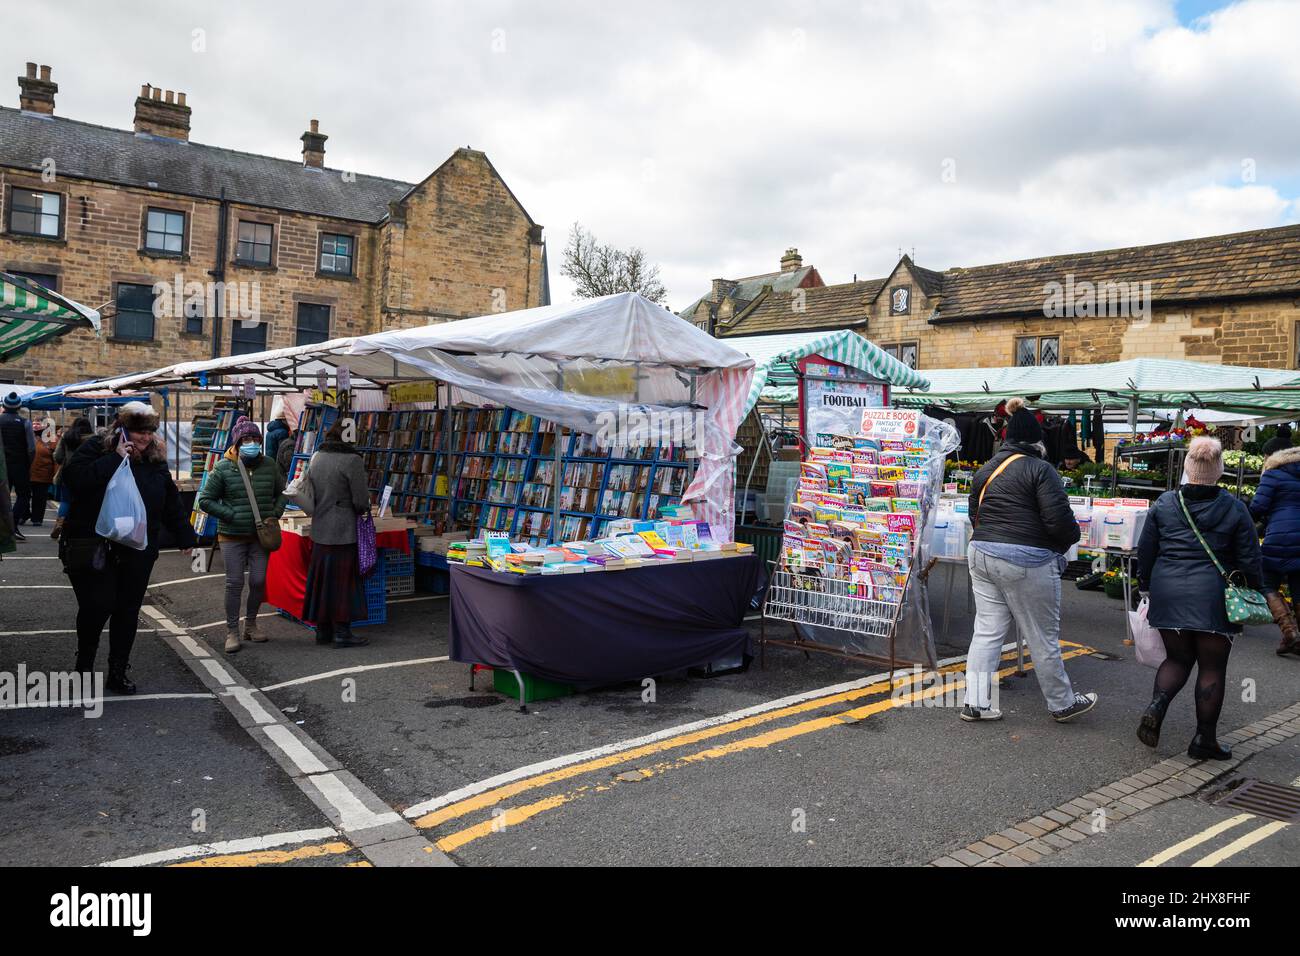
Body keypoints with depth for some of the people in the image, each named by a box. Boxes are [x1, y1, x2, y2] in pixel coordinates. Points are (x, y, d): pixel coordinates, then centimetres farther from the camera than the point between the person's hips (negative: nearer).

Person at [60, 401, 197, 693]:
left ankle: (118, 672, 18)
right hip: (94, 546, -4)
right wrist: (115, 458, -22)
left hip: (138, 550, 4)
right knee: (98, 605, -9)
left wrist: (185, 536, 13)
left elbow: (171, 502, 14)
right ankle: (84, 663, 18)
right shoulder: (96, 447, -4)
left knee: (128, 611, 6)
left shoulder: (155, 458, 9)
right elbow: (74, 478, -21)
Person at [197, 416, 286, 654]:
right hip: (232, 536, -3)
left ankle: (251, 625, 25)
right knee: (234, 583, -1)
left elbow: (281, 493, 17)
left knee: (259, 581, 6)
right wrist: (231, 515, -12)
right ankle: (232, 632, 10)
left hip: (261, 535, 3)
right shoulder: (223, 468, -6)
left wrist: (275, 513, 0)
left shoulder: (269, 466, 3)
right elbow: (205, 500, -2)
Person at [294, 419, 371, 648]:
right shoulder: (352, 460, -16)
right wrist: (362, 509, 7)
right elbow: (361, 500, -13)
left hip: (319, 530, 7)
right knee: (344, 580, 1)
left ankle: (322, 630, 22)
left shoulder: (316, 457, 6)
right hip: (343, 532, -7)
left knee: (322, 579, 13)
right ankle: (342, 632, 6)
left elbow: (308, 495, 12)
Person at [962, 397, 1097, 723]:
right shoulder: (1040, 469, -10)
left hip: (981, 553, 6)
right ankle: (1062, 703, 24)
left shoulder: (985, 470, 11)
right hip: (1026, 562, -6)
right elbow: (1059, 519, -15)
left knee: (987, 631, 11)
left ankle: (976, 703, 11)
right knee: (1044, 638, 8)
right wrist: (1072, 537, 4)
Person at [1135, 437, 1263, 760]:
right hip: (1213, 596, -2)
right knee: (1212, 667, 9)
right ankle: (1204, 740, 14)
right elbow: (1249, 560, -1)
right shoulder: (1234, 509, -4)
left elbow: (1145, 551, 6)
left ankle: (1156, 705, -7)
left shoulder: (1164, 504, 1)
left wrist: (1146, 587, 18)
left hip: (1167, 593, 2)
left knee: (1177, 658, 17)